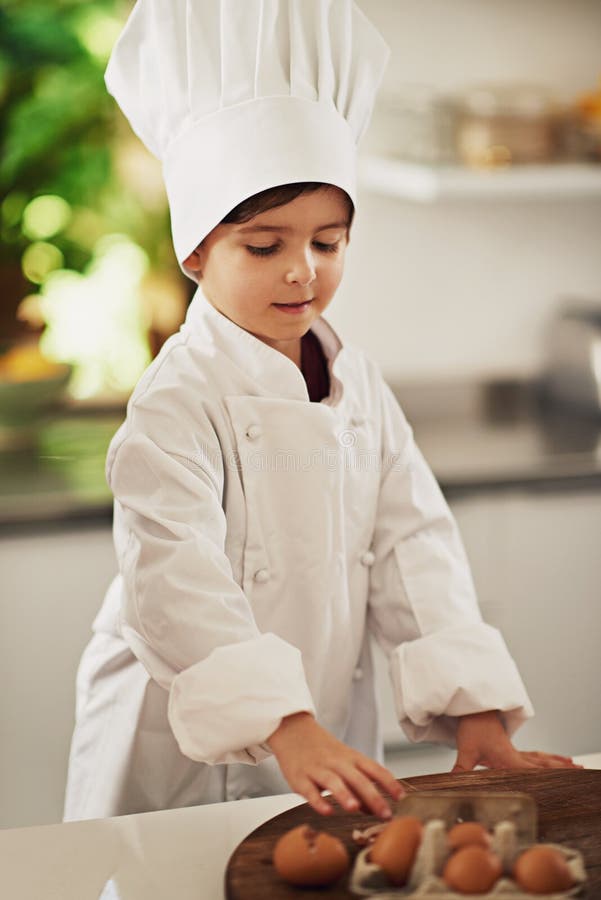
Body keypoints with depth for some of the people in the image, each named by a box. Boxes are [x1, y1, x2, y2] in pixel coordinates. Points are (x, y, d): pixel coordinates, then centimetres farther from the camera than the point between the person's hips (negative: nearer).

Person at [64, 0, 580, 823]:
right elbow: (176, 583, -28)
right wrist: (284, 727, -39)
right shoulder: (177, 406, -17)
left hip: (333, 744, 5)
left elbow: (413, 547, -1)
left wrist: (472, 706, -12)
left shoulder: (358, 386, 3)